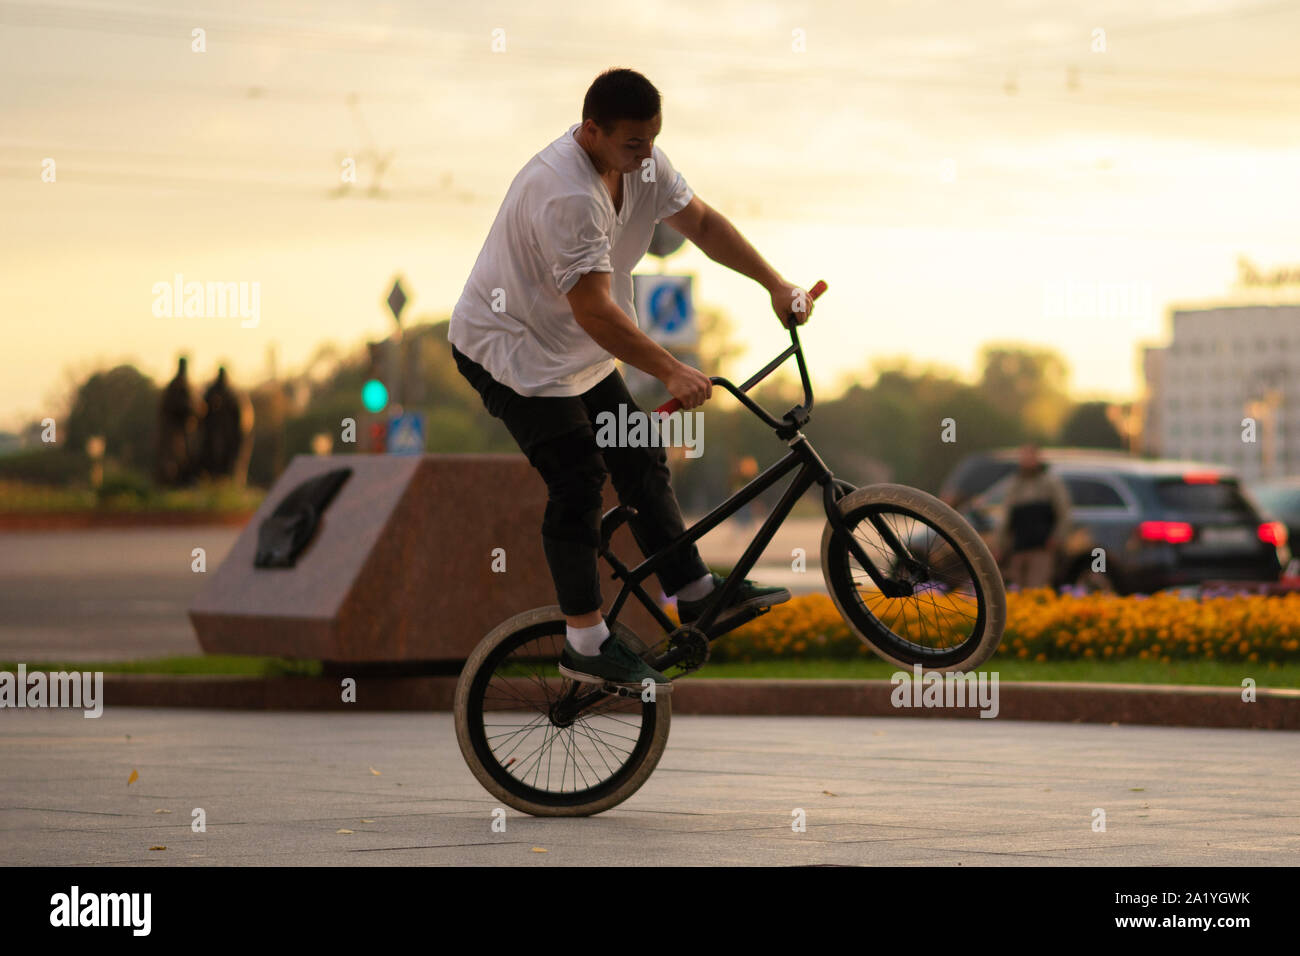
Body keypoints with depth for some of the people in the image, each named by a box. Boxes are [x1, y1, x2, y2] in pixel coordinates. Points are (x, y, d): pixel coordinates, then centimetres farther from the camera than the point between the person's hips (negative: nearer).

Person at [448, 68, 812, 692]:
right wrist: (671, 372, -38)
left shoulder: (642, 163, -5)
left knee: (640, 462, 8)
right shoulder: (567, 194, -34)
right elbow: (594, 310, -36)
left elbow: (702, 223, 5)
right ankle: (586, 644, -7)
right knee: (578, 482, -12)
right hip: (509, 349, -9)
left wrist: (776, 285, -3)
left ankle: (696, 593, 16)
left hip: (579, 355, 9)